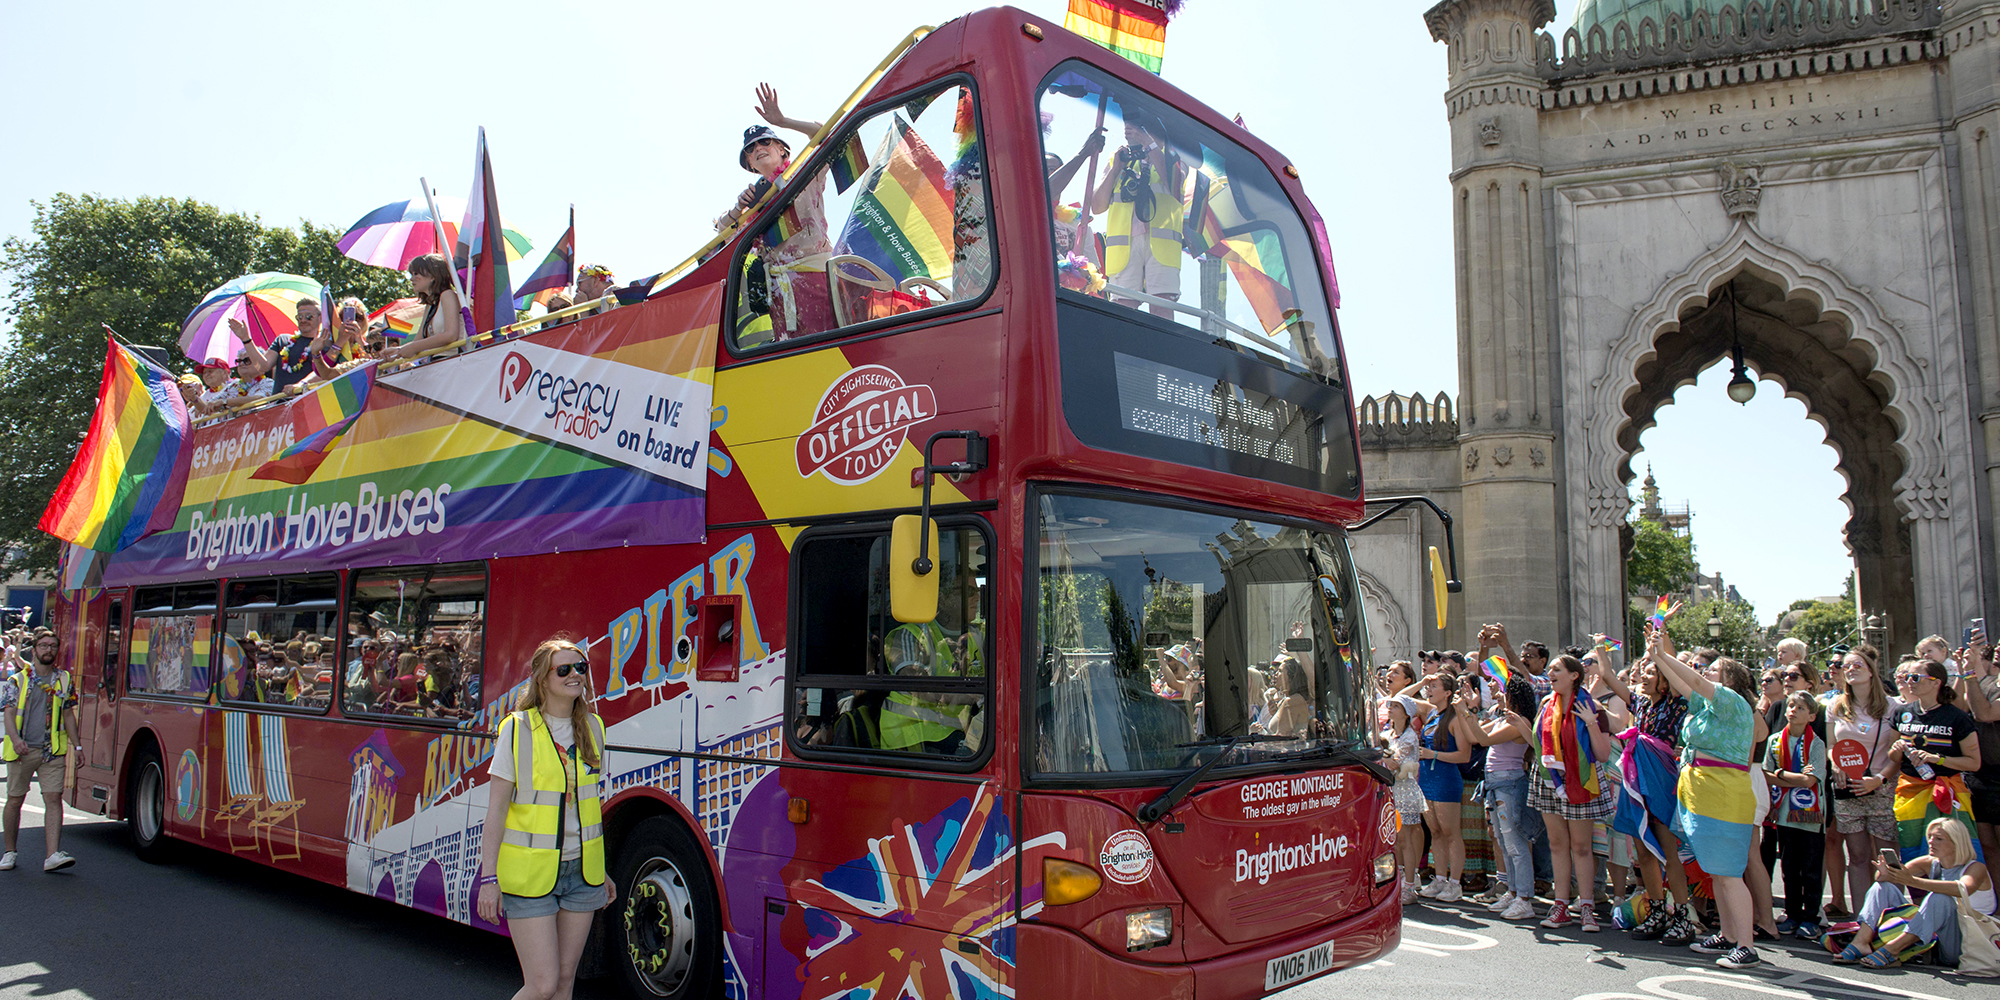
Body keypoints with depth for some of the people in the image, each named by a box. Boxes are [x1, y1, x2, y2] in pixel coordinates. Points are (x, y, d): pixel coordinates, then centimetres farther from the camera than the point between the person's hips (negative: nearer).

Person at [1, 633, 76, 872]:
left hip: (52, 752, 1)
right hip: (22, 751, -1)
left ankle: (53, 855, -14)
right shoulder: (19, 679, 5)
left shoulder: (64, 680, 10)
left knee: (53, 798, -9)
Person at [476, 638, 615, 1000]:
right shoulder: (517, 729, -8)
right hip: (529, 873, -4)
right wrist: (489, 878, -12)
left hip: (581, 871, 5)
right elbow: (496, 808, -8)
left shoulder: (592, 728, 6)